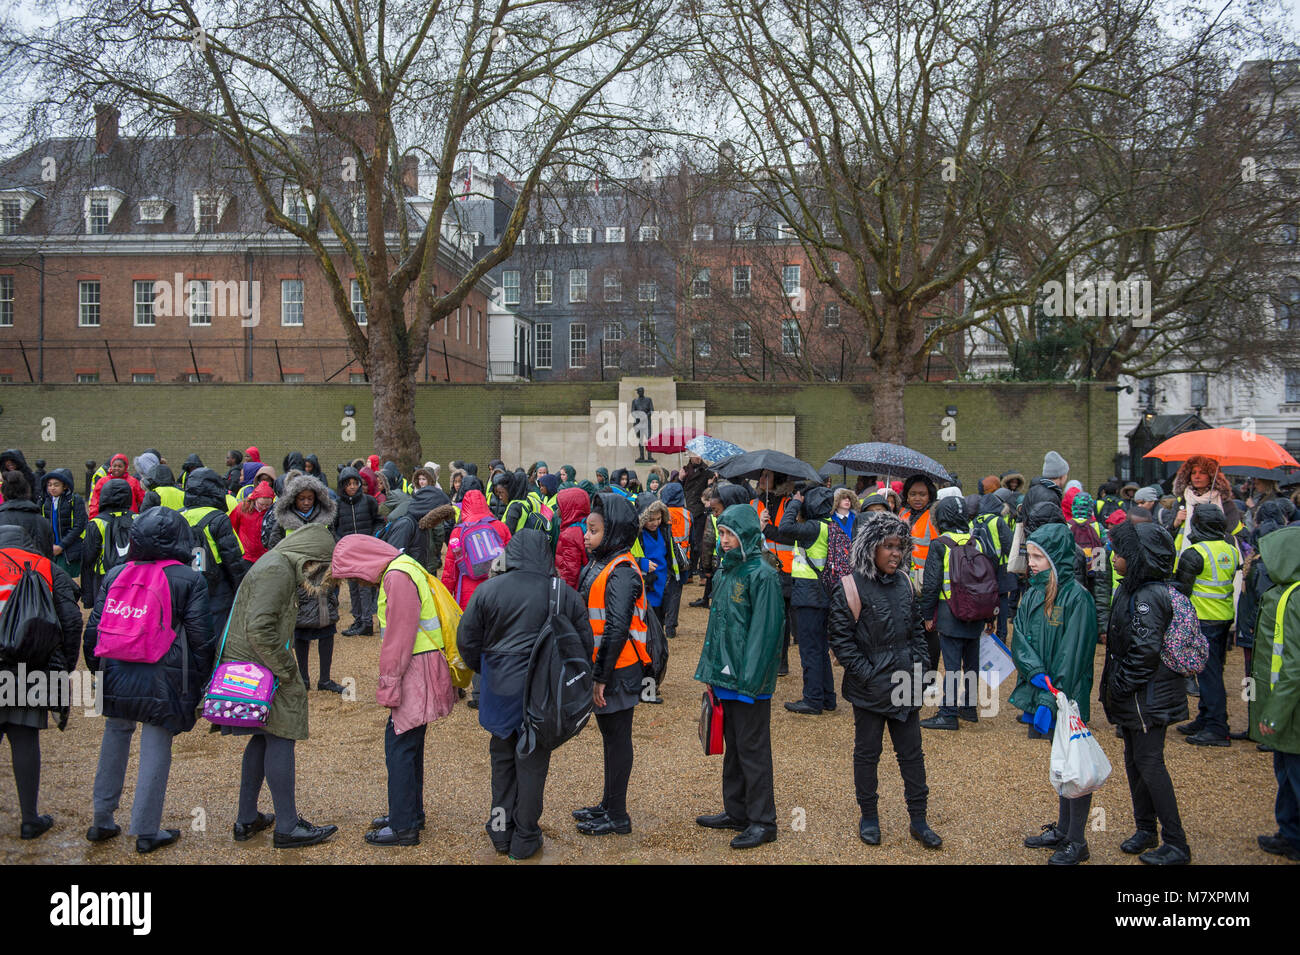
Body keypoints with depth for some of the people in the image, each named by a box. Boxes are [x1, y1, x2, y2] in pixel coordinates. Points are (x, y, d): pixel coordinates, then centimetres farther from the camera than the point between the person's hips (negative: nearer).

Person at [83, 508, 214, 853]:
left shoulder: (115, 575, 6)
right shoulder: (189, 580, -5)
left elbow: (94, 628, 10)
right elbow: (201, 637, -6)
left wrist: (95, 668, 22)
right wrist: (202, 681, 3)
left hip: (117, 675, 4)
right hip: (164, 680, -4)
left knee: (114, 741, 17)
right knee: (156, 748, 3)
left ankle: (102, 821, 27)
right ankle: (146, 831, 9)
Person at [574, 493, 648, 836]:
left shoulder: (621, 572, -19)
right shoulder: (599, 565, 10)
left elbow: (616, 630, -24)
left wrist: (602, 676, -21)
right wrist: (595, 671, 15)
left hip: (618, 669, -9)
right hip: (603, 666, 9)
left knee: (617, 737, 1)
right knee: (609, 734, 18)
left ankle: (617, 816, 12)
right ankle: (608, 804, 31)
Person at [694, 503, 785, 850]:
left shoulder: (762, 575, -14)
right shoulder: (725, 571, 11)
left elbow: (765, 630, -17)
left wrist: (751, 678, -19)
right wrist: (711, 667, 13)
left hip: (750, 680, -8)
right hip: (725, 676, 8)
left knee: (752, 749, 0)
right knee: (732, 746, 16)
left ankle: (762, 821, 9)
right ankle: (735, 811, 27)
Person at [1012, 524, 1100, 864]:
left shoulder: (1076, 597, -16)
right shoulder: (1032, 594, 5)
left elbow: (1071, 656, -19)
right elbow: (1020, 642, 0)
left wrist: (1051, 699, -21)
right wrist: (1039, 675, -17)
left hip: (1069, 696, -7)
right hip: (1042, 692, 7)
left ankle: (1077, 841, 12)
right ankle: (1062, 829, 29)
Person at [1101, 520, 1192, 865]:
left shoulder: (1148, 596, -21)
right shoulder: (1132, 589, 10)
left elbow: (1146, 651, -25)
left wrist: (1119, 685, -16)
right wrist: (1113, 685, 14)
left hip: (1149, 697, -10)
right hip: (1134, 696, 10)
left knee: (1148, 762, -4)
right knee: (1135, 760, 16)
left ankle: (1176, 845, 3)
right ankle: (1145, 829, 29)